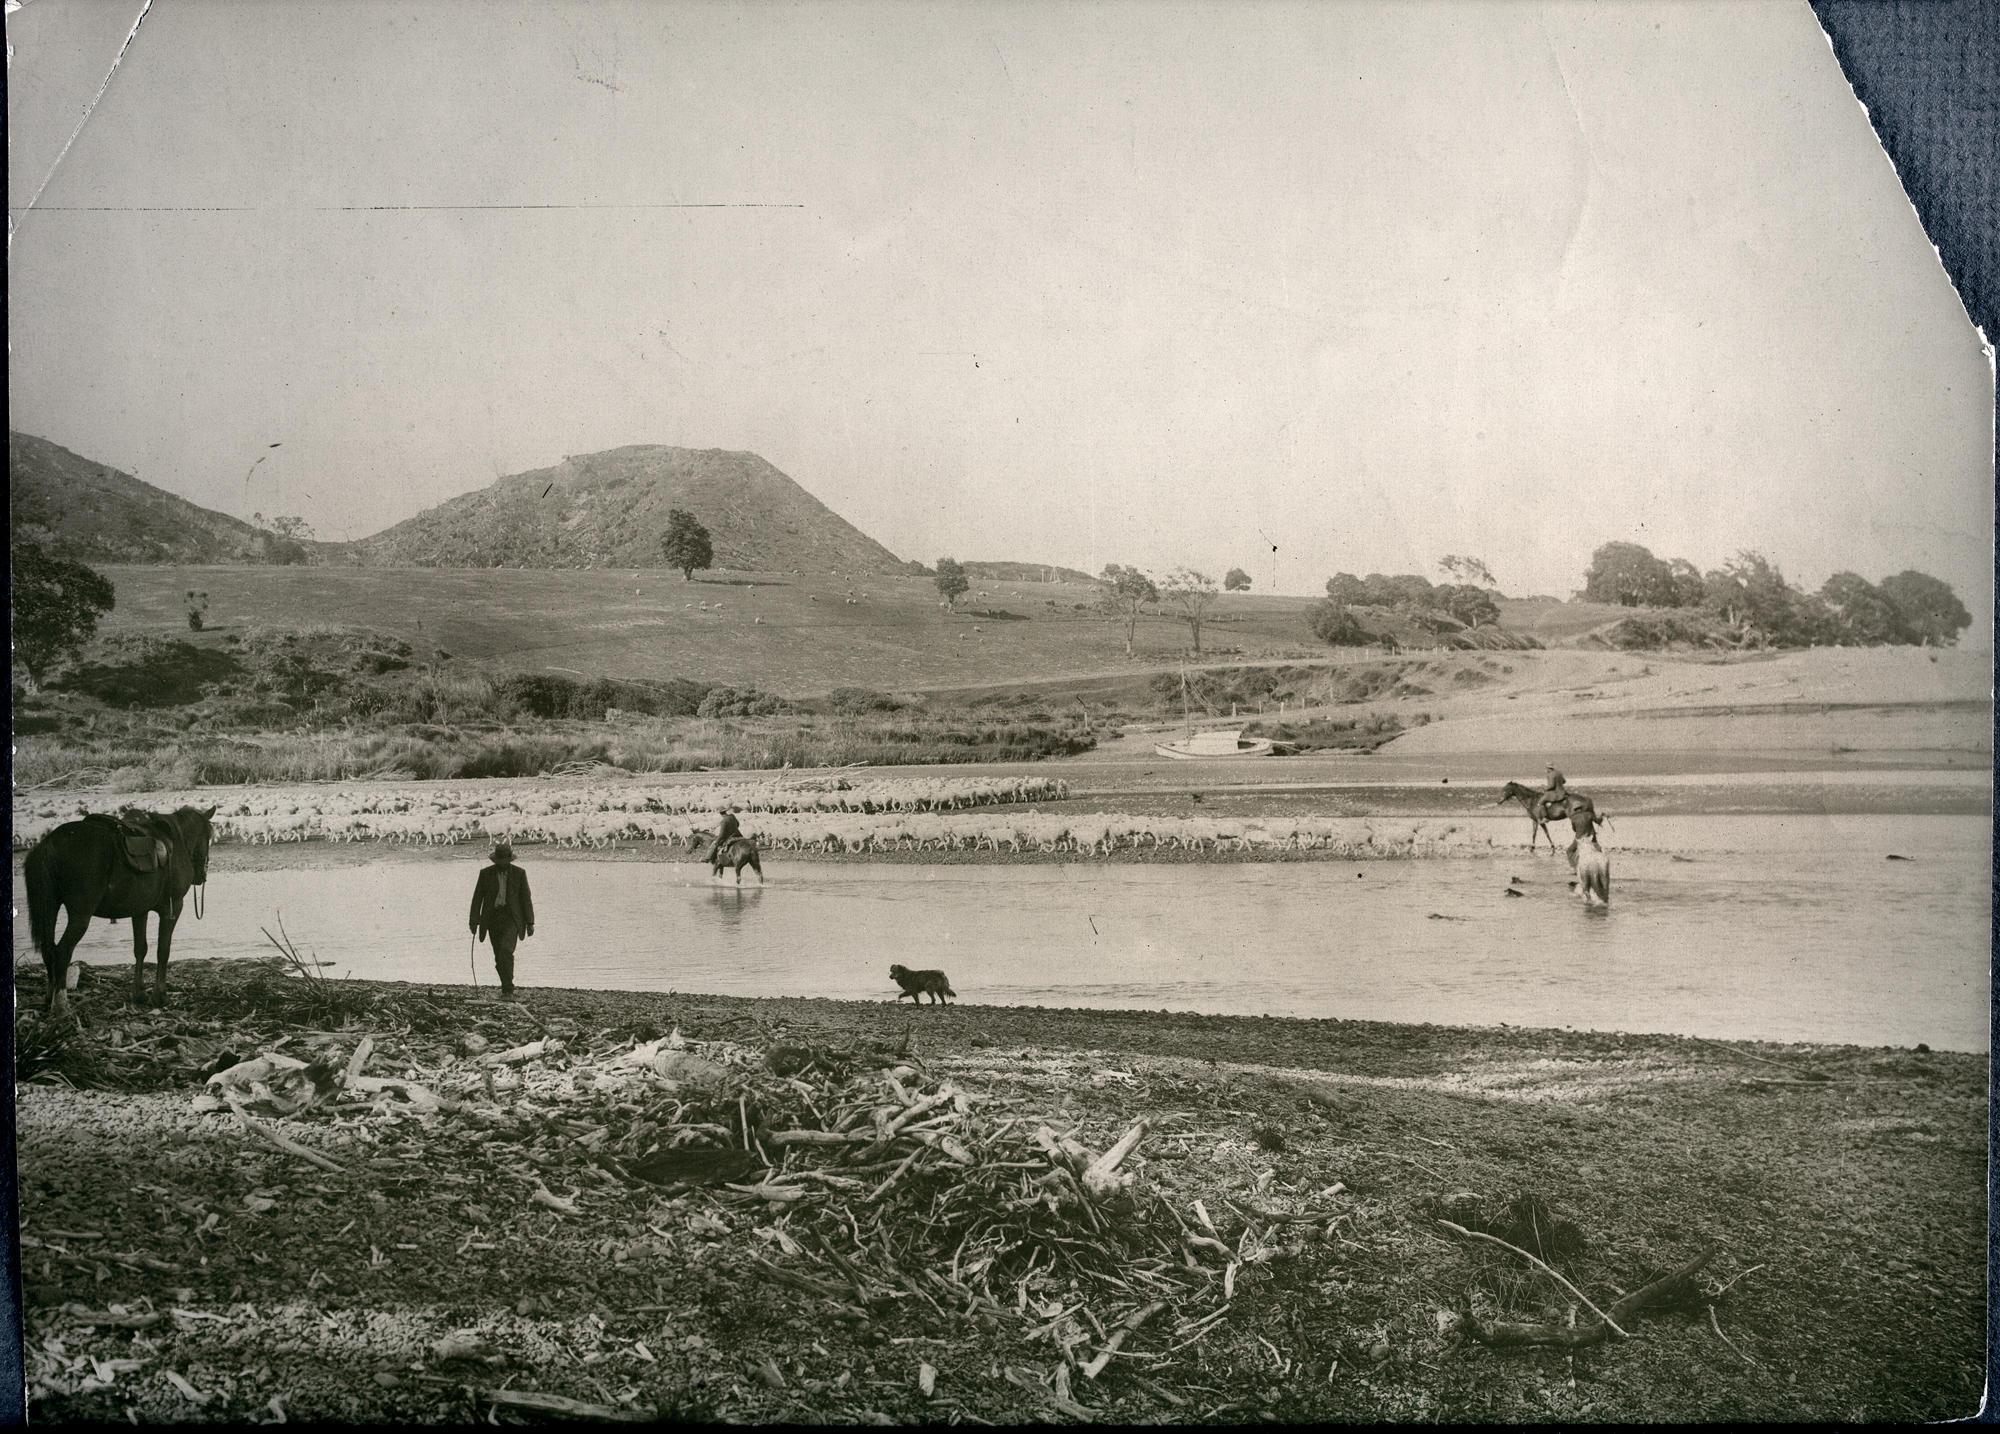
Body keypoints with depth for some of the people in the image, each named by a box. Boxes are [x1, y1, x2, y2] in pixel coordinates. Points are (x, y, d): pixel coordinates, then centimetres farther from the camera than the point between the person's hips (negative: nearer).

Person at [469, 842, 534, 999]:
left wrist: (530, 922, -4)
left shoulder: (519, 873, -3)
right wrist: (474, 922, -5)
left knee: (506, 951, -21)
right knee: (499, 957, 6)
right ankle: (507, 987, 24)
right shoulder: (486, 873, -2)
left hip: (511, 918, -3)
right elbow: (477, 898, 0)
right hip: (493, 918, 3)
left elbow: (526, 898, -1)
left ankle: (508, 991, -20)